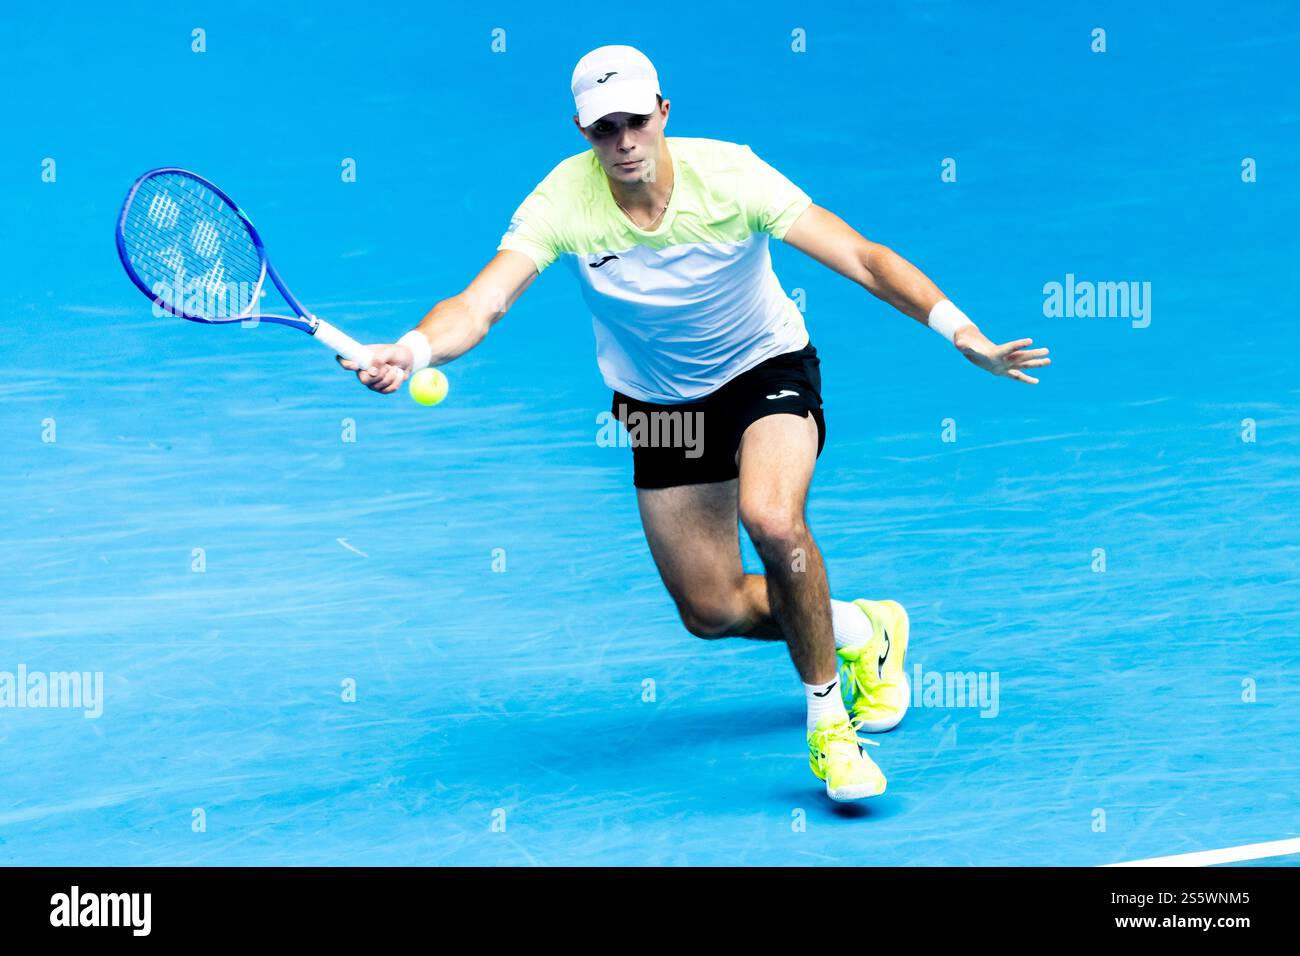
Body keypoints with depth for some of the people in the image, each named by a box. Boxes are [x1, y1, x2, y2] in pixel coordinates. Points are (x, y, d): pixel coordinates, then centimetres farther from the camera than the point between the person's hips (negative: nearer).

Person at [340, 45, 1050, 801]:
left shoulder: (729, 173, -24)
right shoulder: (563, 201, -22)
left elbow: (862, 258, -26)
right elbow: (480, 303, -32)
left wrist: (962, 331, -38)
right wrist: (412, 350, -54)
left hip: (768, 369, -3)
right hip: (660, 402, 3)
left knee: (773, 520, -33)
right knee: (710, 611, 6)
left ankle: (830, 720, -12)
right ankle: (860, 632, 36)